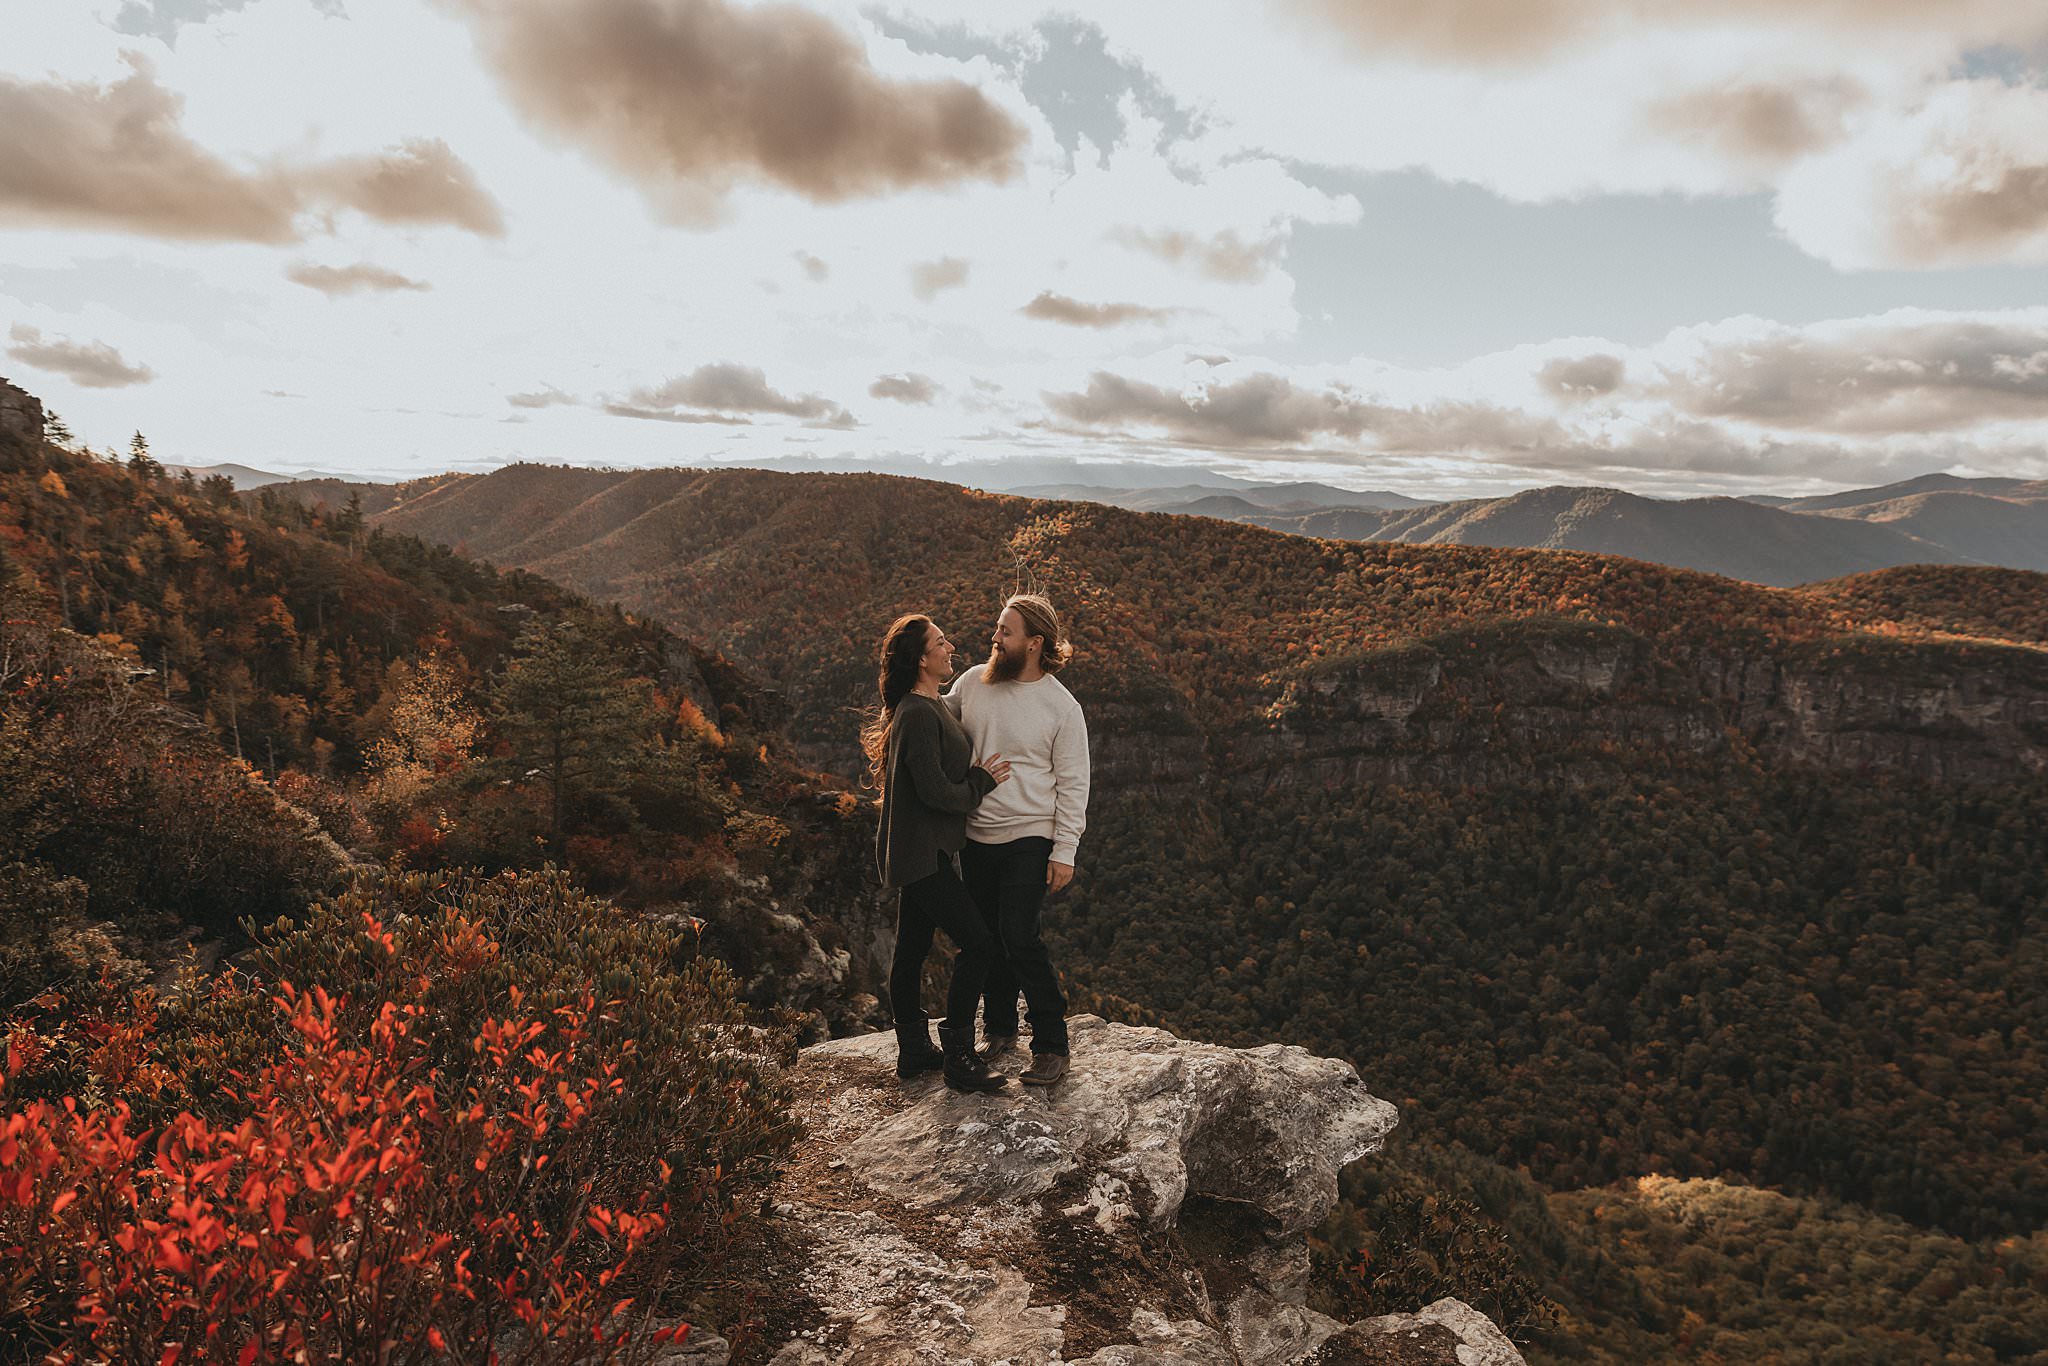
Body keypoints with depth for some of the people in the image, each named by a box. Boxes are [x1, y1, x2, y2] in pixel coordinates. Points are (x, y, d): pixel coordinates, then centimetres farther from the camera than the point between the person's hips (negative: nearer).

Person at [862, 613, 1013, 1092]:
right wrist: (983, 780, -9)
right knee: (977, 945, -9)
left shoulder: (927, 707, 12)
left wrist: (977, 775, 10)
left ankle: (913, 1051, 27)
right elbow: (936, 793, -23)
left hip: (920, 850, 11)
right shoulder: (919, 715, -21)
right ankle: (958, 1057, 0)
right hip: (921, 851, -11)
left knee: (912, 948, 16)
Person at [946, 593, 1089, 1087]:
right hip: (975, 836, 5)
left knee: (1020, 937, -11)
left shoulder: (1062, 707, -9)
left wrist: (1065, 852, -10)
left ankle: (1051, 1046, 2)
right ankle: (999, 1027, 32)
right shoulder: (973, 681, 2)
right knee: (986, 935, 13)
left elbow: (1073, 785, -7)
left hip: (1029, 838, -5)